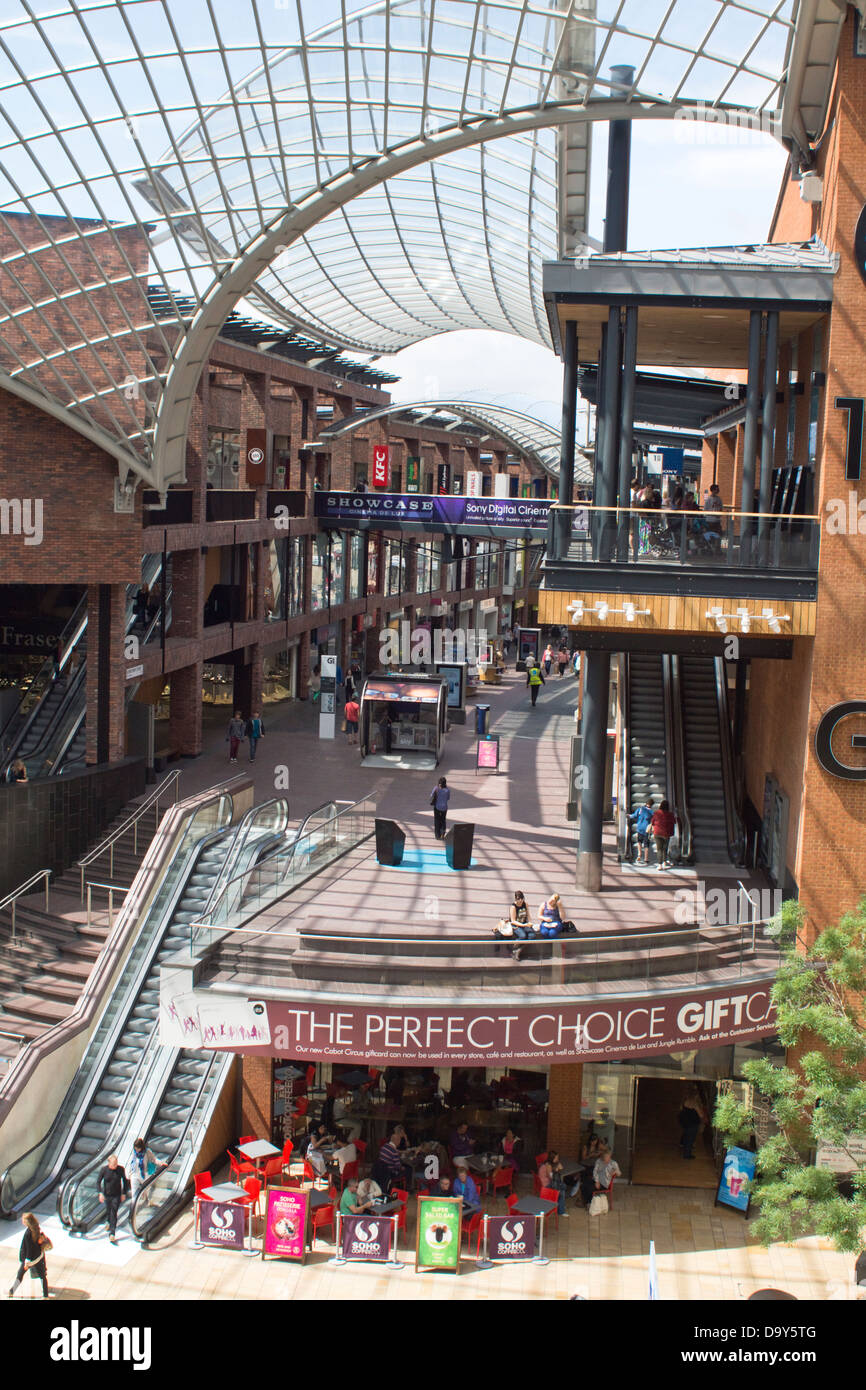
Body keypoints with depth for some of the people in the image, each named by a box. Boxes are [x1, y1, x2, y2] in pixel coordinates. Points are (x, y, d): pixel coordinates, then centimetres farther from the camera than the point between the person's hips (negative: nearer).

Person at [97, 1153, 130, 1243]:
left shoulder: (121, 1169, -13)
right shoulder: (104, 1170, -14)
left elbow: (125, 1181, 1)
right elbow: (98, 1182, -6)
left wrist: (124, 1193, 2)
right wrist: (100, 1193, -17)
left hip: (117, 1195, -2)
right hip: (107, 1195, 2)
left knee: (114, 1213, -10)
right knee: (108, 1211, 19)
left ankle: (112, 1235, -9)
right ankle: (109, 1222, 54)